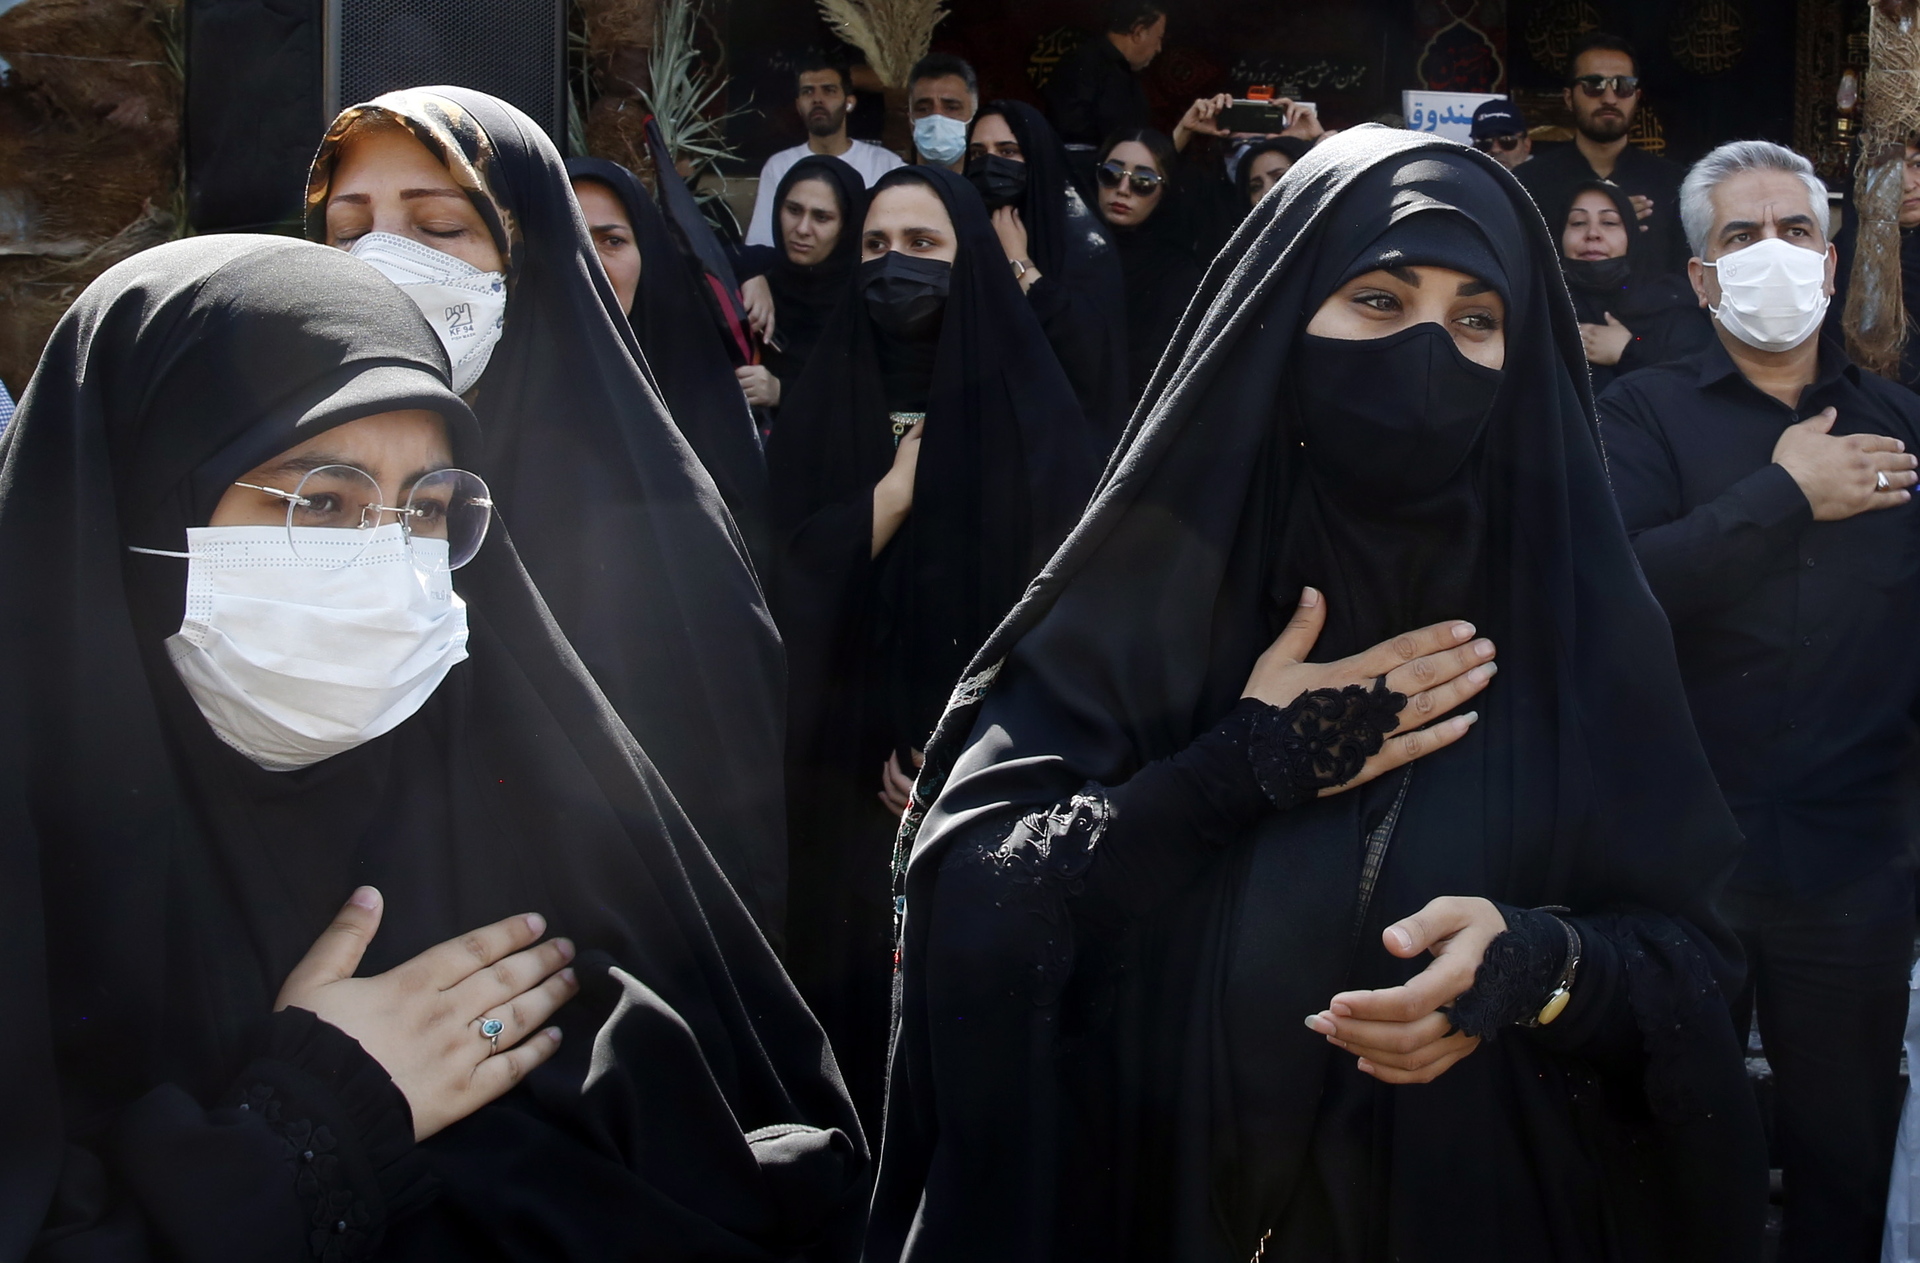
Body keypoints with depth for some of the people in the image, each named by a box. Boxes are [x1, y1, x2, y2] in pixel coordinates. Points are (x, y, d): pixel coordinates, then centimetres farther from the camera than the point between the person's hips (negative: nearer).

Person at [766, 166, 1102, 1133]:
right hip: (844, 774, 2)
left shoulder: (1028, 406, 0)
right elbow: (793, 575, -3)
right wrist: (904, 477, -12)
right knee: (851, 979, 3)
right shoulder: (824, 401, 7)